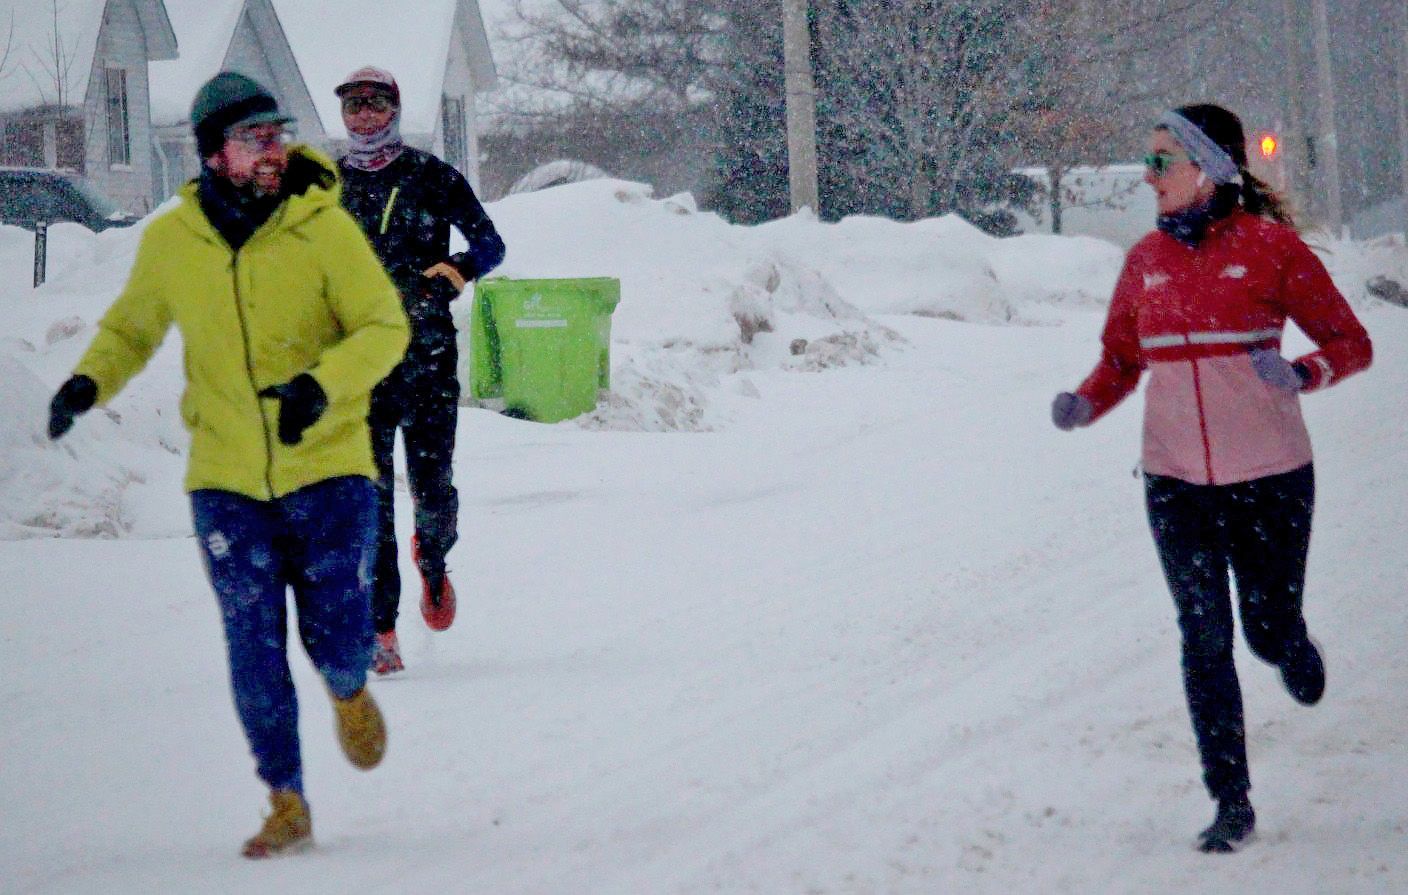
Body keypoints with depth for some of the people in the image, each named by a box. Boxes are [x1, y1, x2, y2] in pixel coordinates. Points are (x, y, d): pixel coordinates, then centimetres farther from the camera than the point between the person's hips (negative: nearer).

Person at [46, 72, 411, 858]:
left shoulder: (324, 228, -10)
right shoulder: (171, 241, -2)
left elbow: (387, 327, -9)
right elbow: (132, 328, 15)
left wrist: (321, 385, -26)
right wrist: (91, 381, -5)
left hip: (327, 468, -2)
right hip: (227, 481, 2)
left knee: (337, 640, -2)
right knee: (254, 650, -2)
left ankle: (350, 692, 36)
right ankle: (287, 805, 11)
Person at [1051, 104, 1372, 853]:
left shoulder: (1270, 246, -8)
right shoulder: (1146, 260, 4)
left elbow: (1351, 343, -4)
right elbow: (1121, 360, 12)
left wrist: (1299, 374, -24)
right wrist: (1085, 404, -8)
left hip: (1268, 475, -3)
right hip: (1176, 481, 3)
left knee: (1268, 630, 7)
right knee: (1204, 639, -2)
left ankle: (1294, 651, 46)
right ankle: (1231, 804, 5)